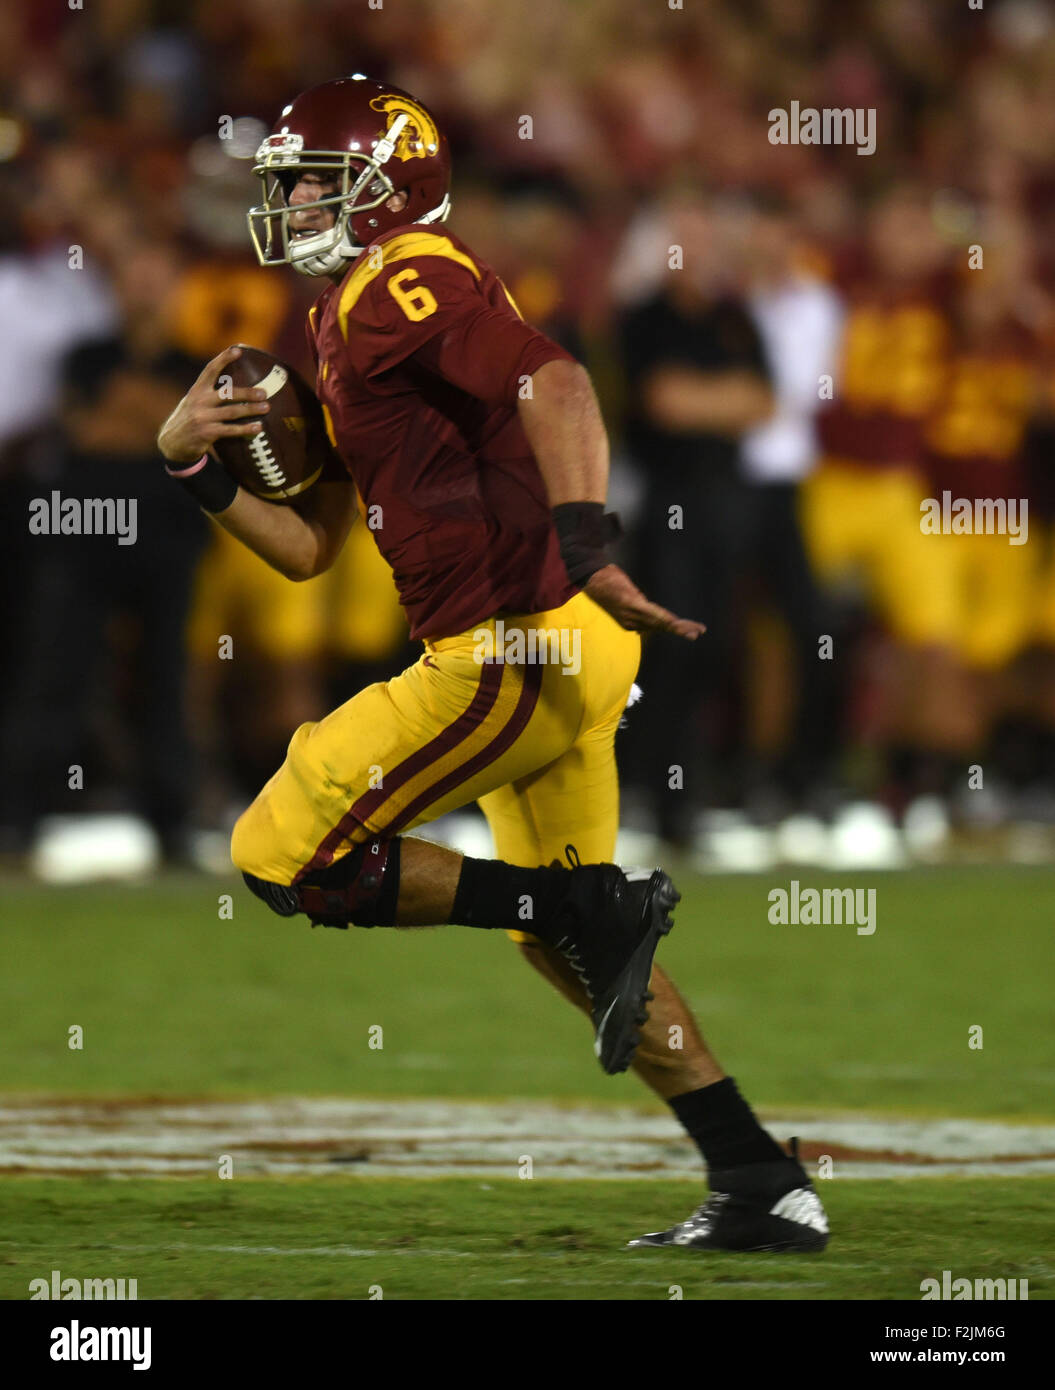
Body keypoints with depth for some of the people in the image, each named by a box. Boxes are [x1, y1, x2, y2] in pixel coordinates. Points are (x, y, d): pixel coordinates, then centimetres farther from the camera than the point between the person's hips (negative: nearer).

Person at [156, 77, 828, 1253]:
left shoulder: (404, 287, -10)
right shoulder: (343, 321, 21)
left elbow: (554, 383, -28)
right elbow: (309, 547, 23)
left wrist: (582, 544, -40)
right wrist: (192, 462, 11)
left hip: (520, 647, -10)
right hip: (537, 654, 10)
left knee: (286, 859, -4)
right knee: (566, 940, 19)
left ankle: (605, 910, -7)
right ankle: (763, 1189, 18)